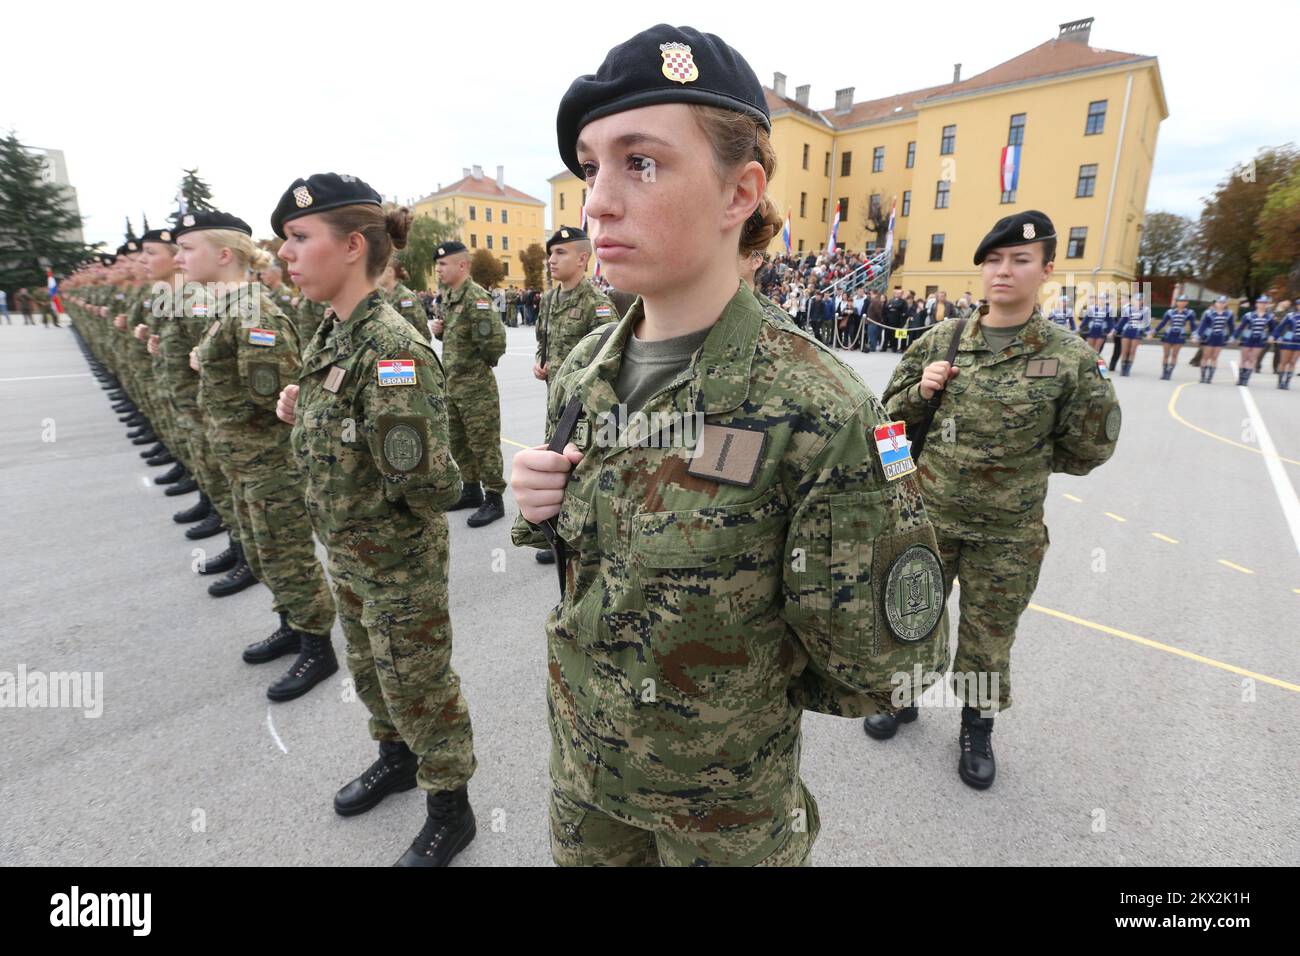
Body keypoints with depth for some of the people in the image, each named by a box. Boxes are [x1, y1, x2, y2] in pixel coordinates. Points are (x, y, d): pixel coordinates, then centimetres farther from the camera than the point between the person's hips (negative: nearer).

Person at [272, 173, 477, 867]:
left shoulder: (393, 350, -27)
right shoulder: (330, 337, 2)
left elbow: (429, 485, -32)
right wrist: (301, 411, -1)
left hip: (400, 564, -9)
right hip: (347, 552, 9)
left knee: (418, 686, 10)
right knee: (370, 671, 26)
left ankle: (450, 809, 34)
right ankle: (396, 757, 53)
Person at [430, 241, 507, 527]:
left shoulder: (476, 296, -16)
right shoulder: (447, 296, 13)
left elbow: (494, 340, -25)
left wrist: (482, 362, -8)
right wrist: (438, 330, 4)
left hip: (475, 385, -10)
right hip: (451, 383, 10)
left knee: (484, 443, -2)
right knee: (457, 441, 17)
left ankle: (494, 499, 9)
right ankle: (472, 490, 31)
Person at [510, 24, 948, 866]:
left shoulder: (819, 412, -28)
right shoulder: (583, 373, -8)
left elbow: (879, 662, -20)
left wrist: (737, 686, -6)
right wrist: (538, 505, -14)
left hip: (722, 804, -5)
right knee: (583, 857, 29)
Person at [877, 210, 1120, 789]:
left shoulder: (1071, 358, -8)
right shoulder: (941, 341, -2)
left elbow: (1088, 448, 0)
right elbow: (893, 412, 6)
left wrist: (1024, 458, 1)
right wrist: (920, 391, -12)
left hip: (1008, 533, -1)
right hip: (928, 516, 2)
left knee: (989, 635, 14)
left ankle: (977, 726, 40)